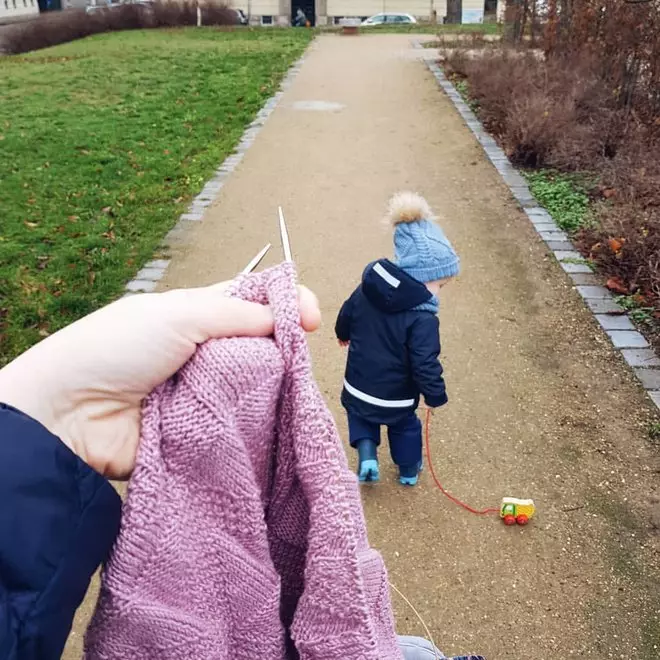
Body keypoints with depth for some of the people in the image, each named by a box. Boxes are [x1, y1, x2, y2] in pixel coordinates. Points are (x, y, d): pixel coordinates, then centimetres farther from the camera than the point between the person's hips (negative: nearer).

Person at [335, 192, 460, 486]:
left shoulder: (367, 287, -11)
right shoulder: (423, 318, -29)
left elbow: (346, 315, 7)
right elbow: (425, 365, -27)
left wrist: (344, 334, 29)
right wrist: (436, 396, -9)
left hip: (358, 388, 3)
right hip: (397, 398, -3)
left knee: (359, 413, 32)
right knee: (405, 426, 26)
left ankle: (366, 453, 12)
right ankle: (409, 469, 45)